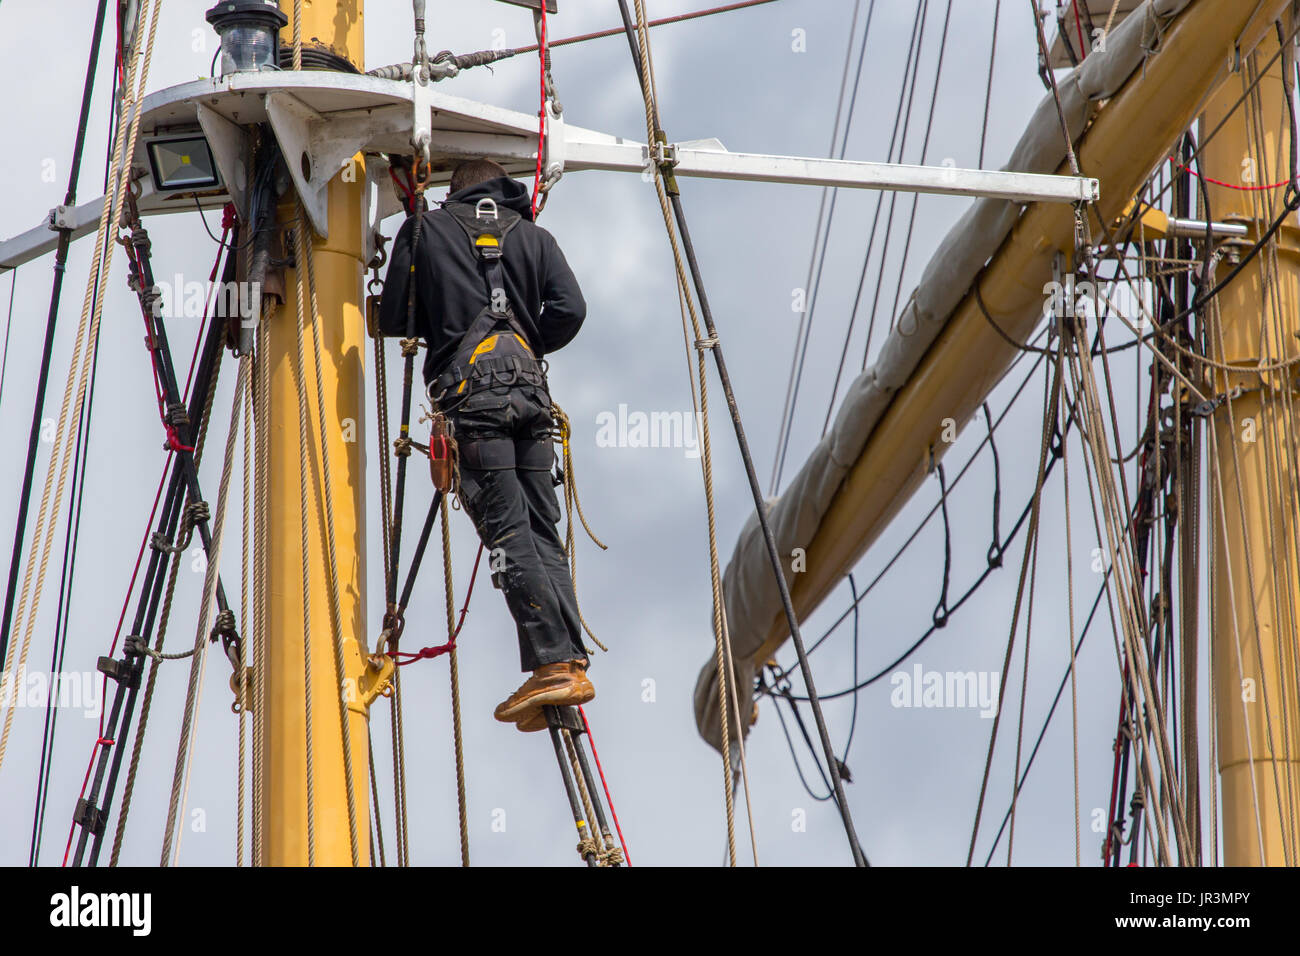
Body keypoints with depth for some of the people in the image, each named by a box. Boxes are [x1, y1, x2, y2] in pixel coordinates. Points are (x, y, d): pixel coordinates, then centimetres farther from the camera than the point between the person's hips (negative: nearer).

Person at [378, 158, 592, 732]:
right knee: (543, 532, 7)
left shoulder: (425, 230, 12)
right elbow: (569, 310, 5)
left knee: (508, 534, -9)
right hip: (530, 391, 4)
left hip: (471, 390, -4)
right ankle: (571, 660, 0)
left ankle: (553, 664, -18)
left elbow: (392, 318, 10)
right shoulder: (532, 236, 19)